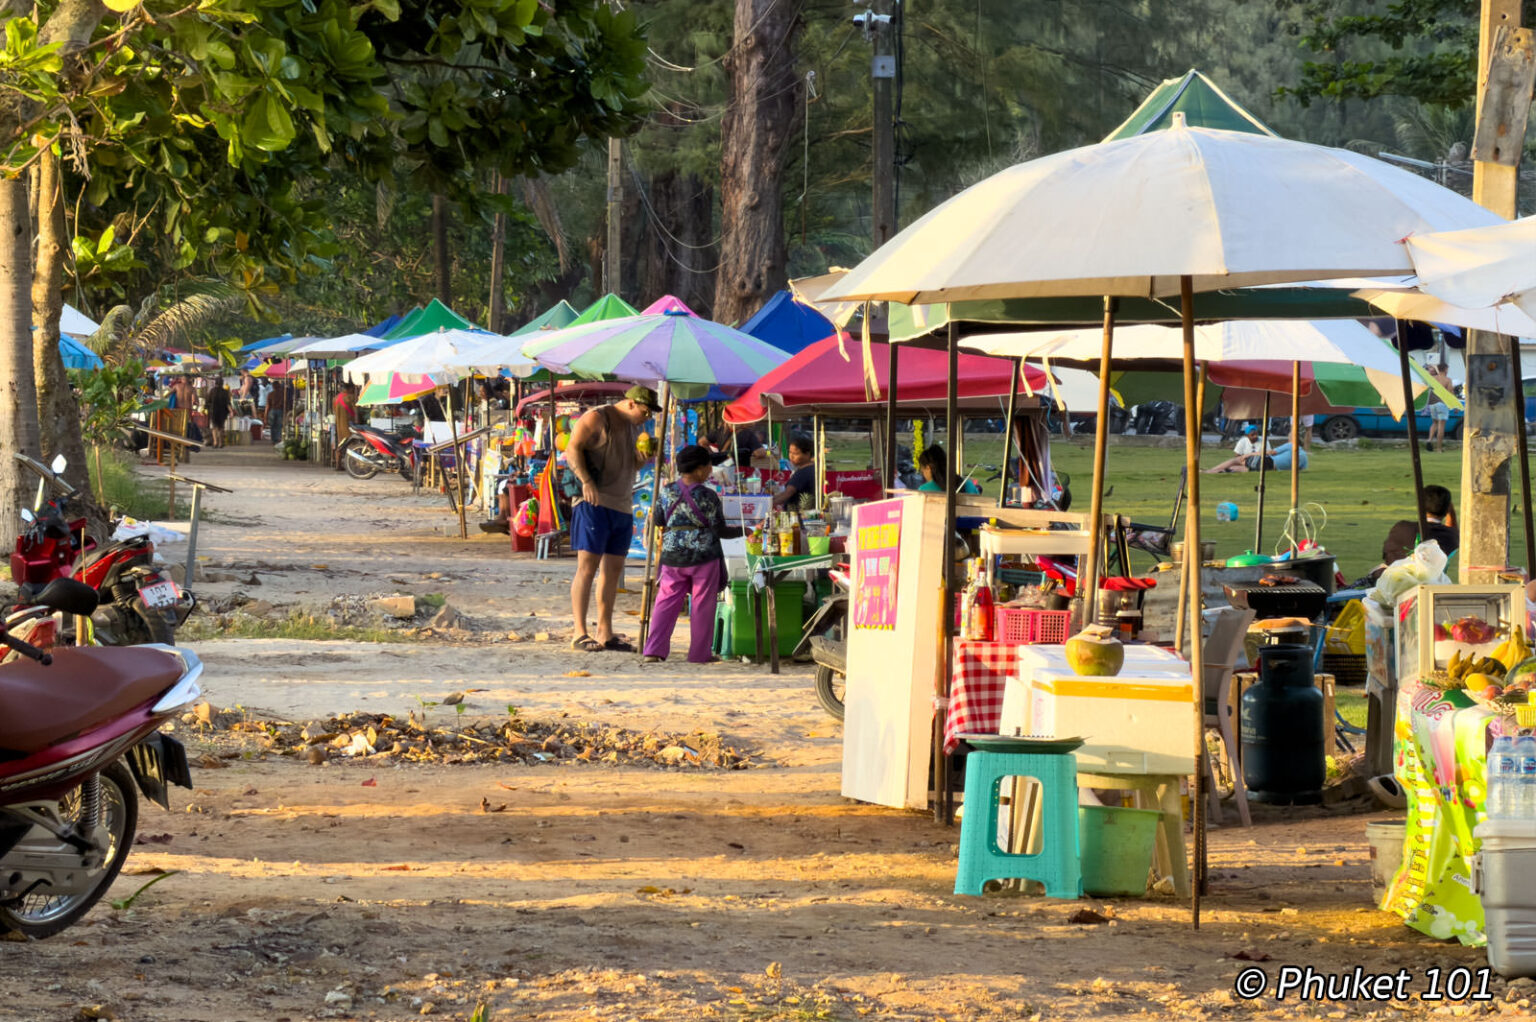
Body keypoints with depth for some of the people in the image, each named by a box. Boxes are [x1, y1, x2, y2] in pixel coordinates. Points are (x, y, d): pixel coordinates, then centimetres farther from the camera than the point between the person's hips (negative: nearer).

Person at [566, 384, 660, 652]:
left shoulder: (634, 427, 19)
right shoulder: (596, 418, -6)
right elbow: (572, 449, -12)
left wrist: (644, 457, 6)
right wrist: (586, 482, -25)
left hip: (622, 506, 8)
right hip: (594, 503, -8)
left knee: (613, 570, 9)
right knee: (587, 567, -9)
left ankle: (604, 633, 14)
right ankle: (579, 633, -10)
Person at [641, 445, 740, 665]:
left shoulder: (667, 492, 1)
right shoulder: (708, 496, -10)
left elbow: (658, 521, 10)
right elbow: (719, 530, -5)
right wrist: (740, 531, 11)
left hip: (672, 555, 3)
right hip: (704, 556, -3)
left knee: (666, 603, 7)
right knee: (702, 605, 7)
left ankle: (654, 650, -3)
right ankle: (700, 653, 12)